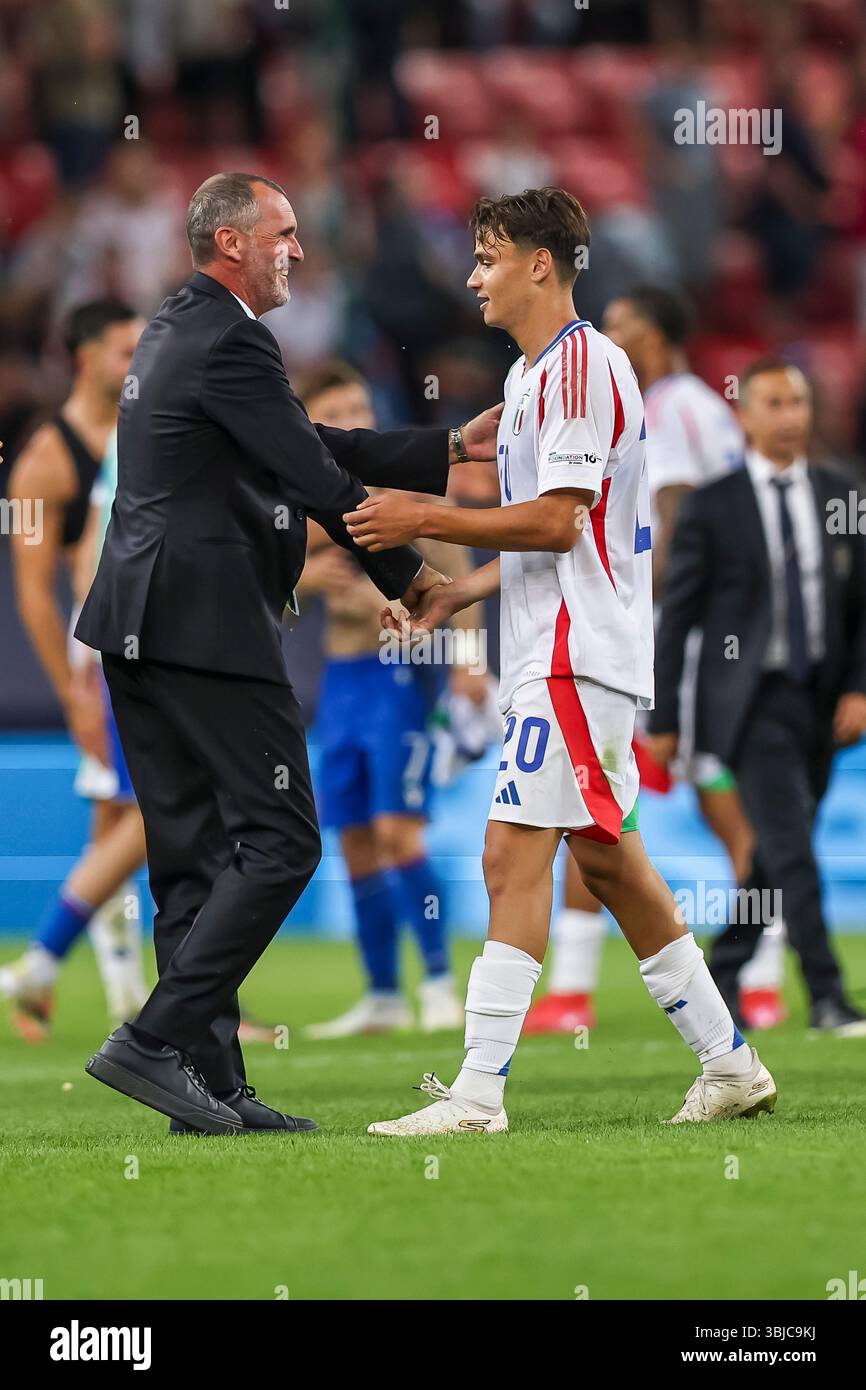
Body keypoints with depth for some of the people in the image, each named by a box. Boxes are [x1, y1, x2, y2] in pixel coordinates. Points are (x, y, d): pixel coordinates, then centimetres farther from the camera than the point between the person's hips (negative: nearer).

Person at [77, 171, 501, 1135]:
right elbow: (313, 476, -11)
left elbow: (317, 445, 22)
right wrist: (405, 573, 2)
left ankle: (213, 1086, 9)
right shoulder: (227, 341, -12)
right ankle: (158, 1040, -13)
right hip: (206, 623, -10)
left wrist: (450, 450, 20)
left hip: (140, 624, 10)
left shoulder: (178, 331, 20)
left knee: (194, 856, 9)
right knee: (279, 841, -7)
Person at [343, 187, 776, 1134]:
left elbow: (558, 522, -20)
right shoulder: (530, 374, 19)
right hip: (558, 655, 11)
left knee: (513, 855, -14)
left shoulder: (583, 363, -13)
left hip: (577, 655, -11)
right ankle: (730, 1066, 19)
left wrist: (428, 521, -16)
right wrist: (455, 594, 14)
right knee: (608, 861, 13)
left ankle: (479, 1093, -18)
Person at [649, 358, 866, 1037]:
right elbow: (678, 615, -1)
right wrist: (663, 720, -1)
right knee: (791, 848, -15)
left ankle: (719, 977, 26)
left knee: (777, 855, 11)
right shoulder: (712, 507, -4)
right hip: (750, 698, -5)